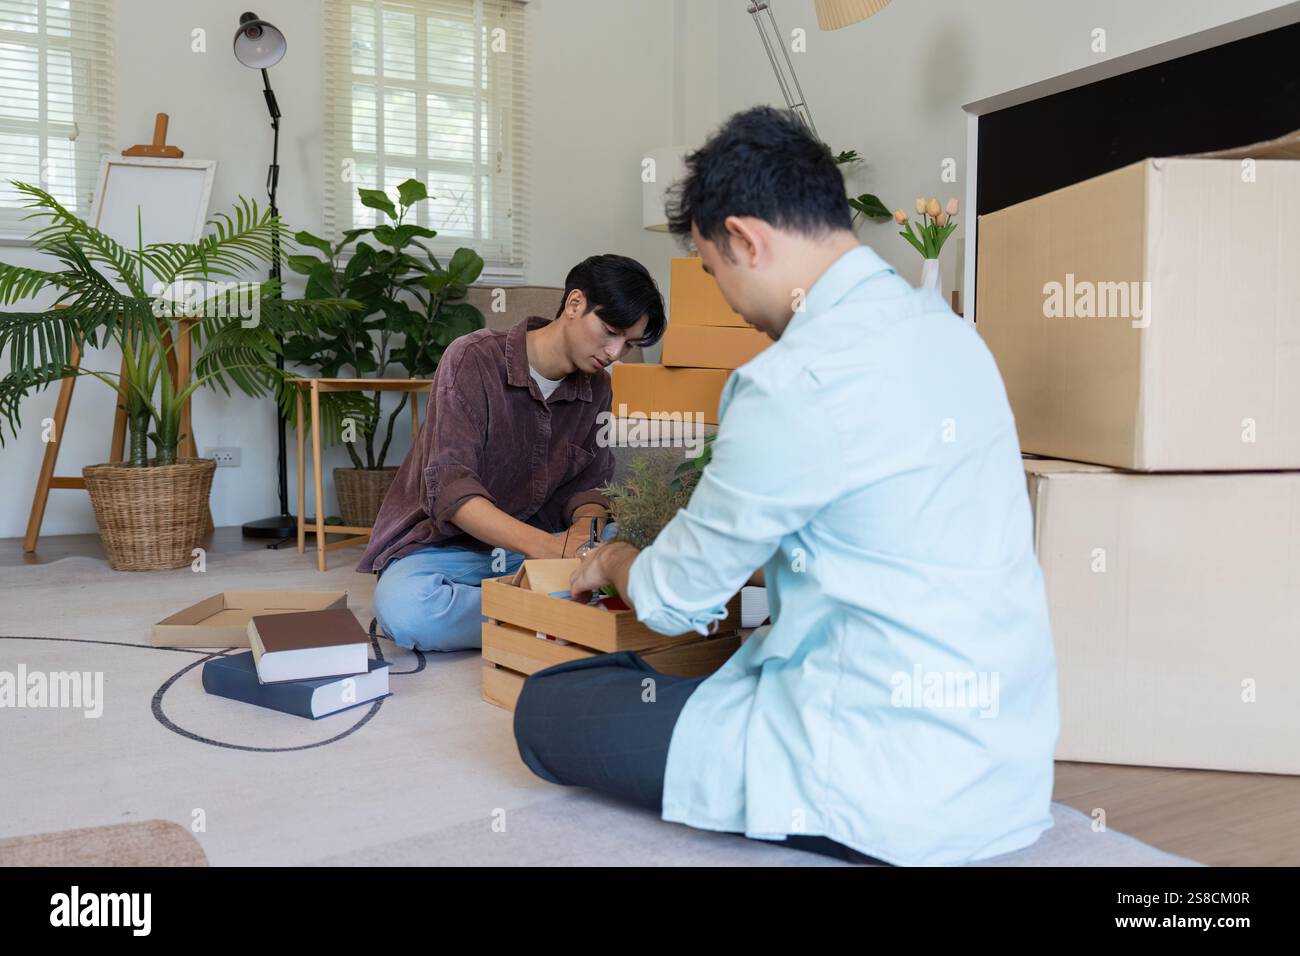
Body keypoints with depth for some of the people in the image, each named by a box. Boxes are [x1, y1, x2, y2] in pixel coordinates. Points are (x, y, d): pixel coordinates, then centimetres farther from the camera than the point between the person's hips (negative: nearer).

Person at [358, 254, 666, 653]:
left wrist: (585, 527, -21)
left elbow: (588, 484, 5)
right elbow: (447, 489, -25)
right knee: (405, 609, -38)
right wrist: (545, 546, -39)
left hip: (534, 542, 5)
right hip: (444, 542, -4)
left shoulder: (595, 387, 5)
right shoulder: (473, 359, -16)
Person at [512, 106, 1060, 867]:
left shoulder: (797, 384, -21)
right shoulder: (944, 328, 6)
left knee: (549, 708, -1)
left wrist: (615, 562, 16)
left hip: (902, 782, -9)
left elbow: (677, 600, -8)